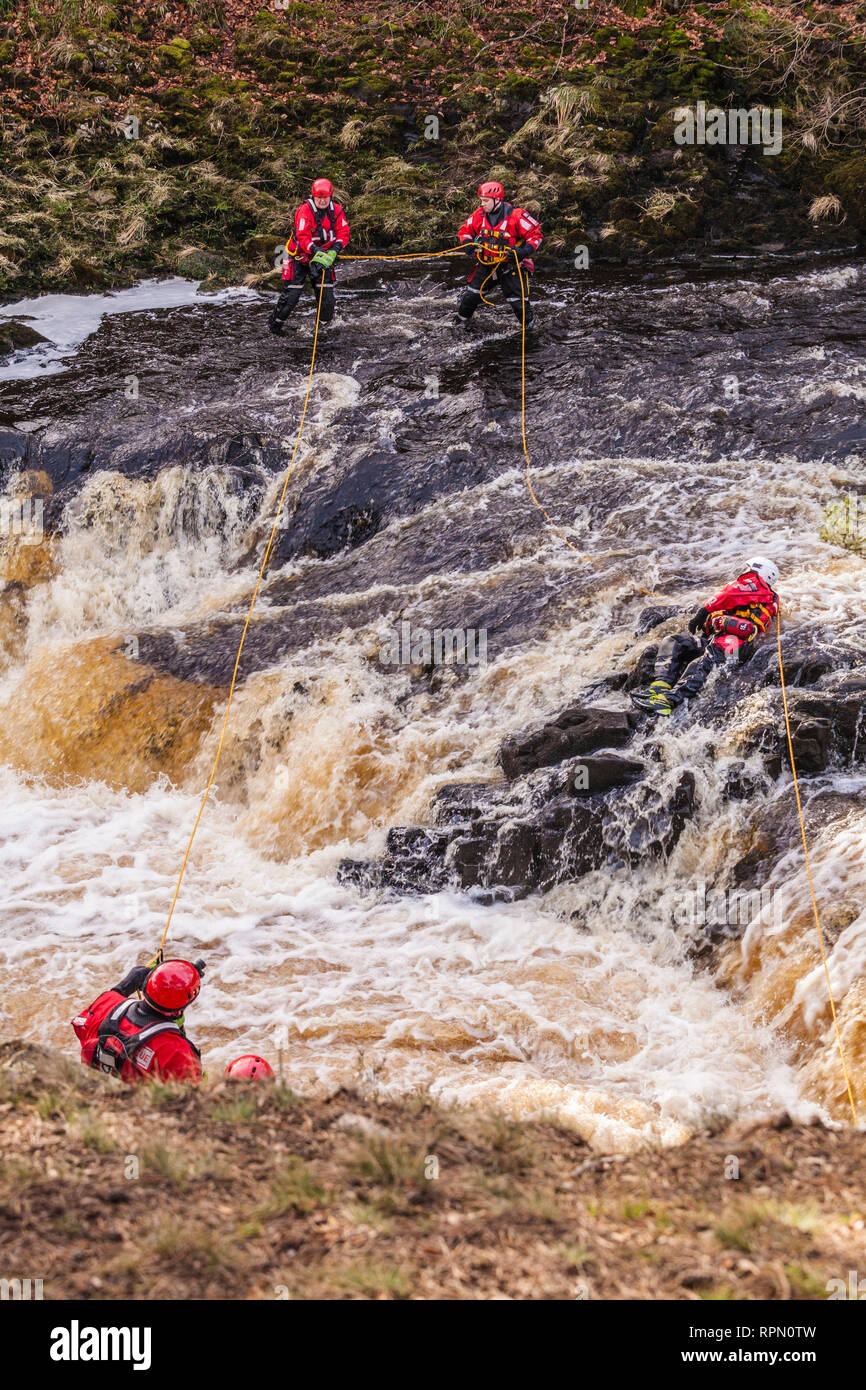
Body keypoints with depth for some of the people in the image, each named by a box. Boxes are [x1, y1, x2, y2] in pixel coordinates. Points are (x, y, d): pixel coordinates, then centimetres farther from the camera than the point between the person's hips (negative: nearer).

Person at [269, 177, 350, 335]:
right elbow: (302, 238, -26)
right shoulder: (305, 211, -21)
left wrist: (335, 249, -26)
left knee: (327, 296, 1)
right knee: (291, 295, -7)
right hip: (300, 256, -4)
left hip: (323, 257, 4)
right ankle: (275, 324, 11)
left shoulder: (336, 211, -6)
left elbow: (343, 234, -7)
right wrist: (316, 250, -40)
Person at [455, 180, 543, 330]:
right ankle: (461, 320, 27)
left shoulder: (516, 215, -18)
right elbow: (465, 231, 12)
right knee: (471, 294, 3)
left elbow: (535, 234, -12)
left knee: (517, 301, -3)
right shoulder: (479, 215, -3)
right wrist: (467, 243, -10)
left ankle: (529, 323, 24)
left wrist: (525, 251, -28)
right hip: (485, 264, 4)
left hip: (510, 265, -4)